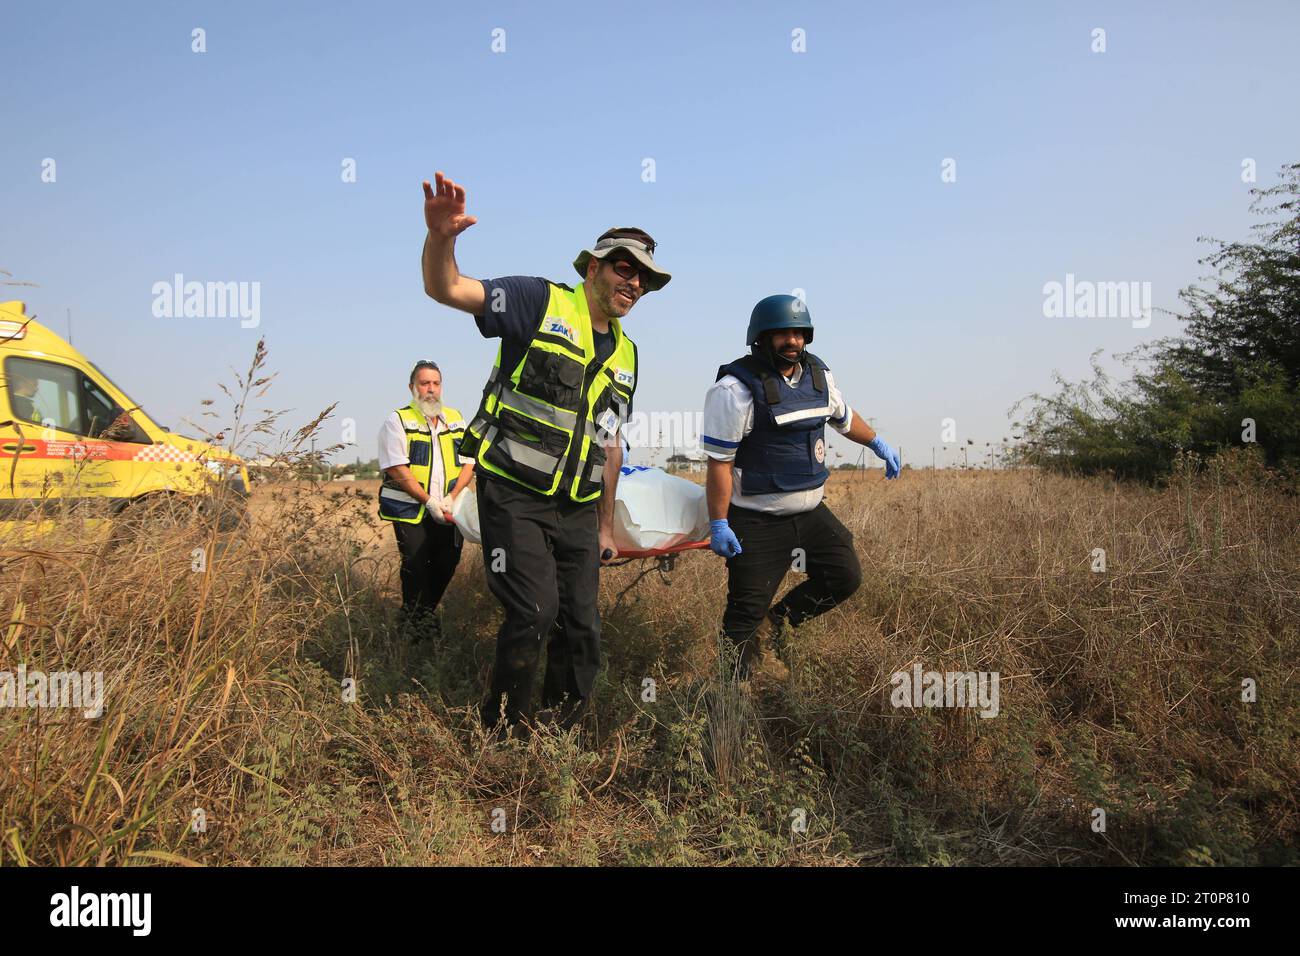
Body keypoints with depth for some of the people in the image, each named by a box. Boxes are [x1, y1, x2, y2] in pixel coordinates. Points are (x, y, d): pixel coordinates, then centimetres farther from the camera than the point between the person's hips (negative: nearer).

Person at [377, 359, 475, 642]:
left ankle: (428, 611, 28)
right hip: (410, 511, -4)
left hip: (447, 511, 4)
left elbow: (468, 463, 8)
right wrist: (429, 502, -16)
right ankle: (410, 618, 16)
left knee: (446, 565, 4)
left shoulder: (456, 419, 12)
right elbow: (397, 469, -10)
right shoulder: (398, 421, -2)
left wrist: (451, 498, -8)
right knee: (415, 566, -6)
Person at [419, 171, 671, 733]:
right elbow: (446, 289, -14)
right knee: (536, 610, -17)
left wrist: (605, 526, 21)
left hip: (576, 509, 7)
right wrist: (441, 237, -36)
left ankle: (561, 730, 23)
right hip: (513, 494, -6)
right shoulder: (540, 302, -3)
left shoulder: (625, 355, 17)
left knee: (581, 628, 5)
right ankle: (504, 725, 6)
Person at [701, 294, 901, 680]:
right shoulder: (736, 387, -18)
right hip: (757, 521, -7)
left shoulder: (817, 374, 4)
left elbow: (843, 416, 26)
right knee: (746, 612, -3)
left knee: (845, 576, 12)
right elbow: (719, 462, -17)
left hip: (811, 511, 7)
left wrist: (878, 443, 33)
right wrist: (718, 524, -19)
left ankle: (780, 619, 28)